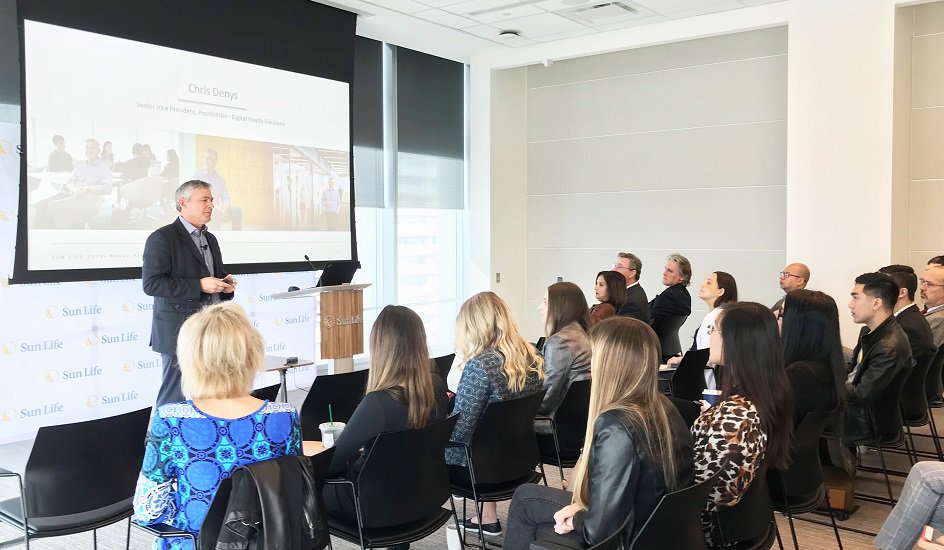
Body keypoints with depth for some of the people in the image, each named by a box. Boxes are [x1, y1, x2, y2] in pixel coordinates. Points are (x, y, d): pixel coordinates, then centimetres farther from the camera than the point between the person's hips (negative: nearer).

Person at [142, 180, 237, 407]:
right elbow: (151, 283, -16)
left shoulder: (210, 239, 17)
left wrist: (225, 283, 5)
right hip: (181, 333, -7)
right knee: (175, 398, -2)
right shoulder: (162, 238, -7)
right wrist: (199, 286, -20)